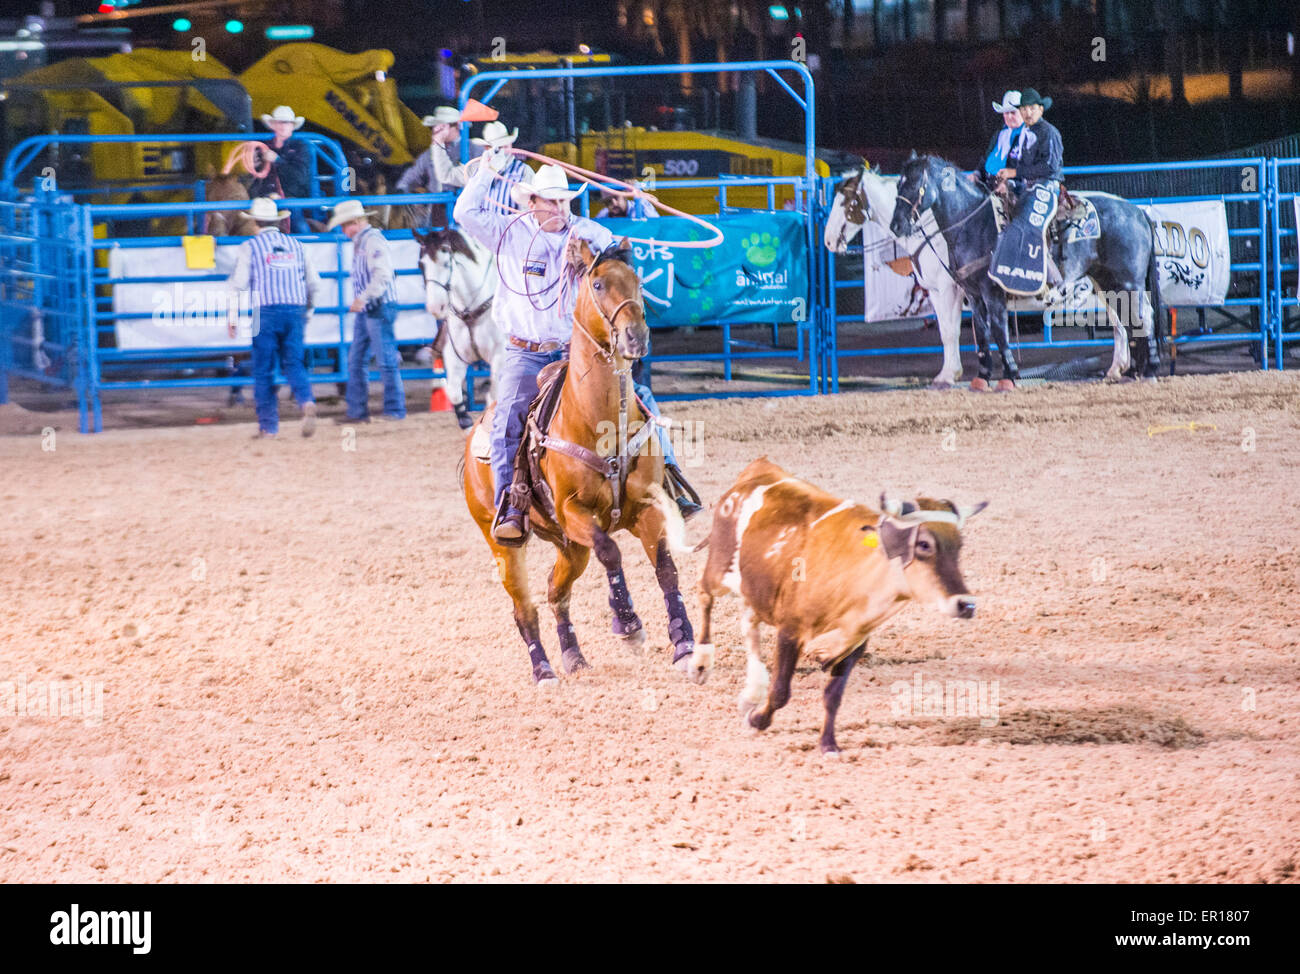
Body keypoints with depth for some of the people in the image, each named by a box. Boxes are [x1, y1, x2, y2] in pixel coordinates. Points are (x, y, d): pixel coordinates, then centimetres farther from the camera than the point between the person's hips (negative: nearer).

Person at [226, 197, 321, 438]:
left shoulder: (249, 247, 1)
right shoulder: (295, 245, 14)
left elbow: (239, 285, -4)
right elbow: (314, 284, 18)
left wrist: (232, 318, 4)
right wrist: (307, 312, 30)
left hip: (265, 312, -3)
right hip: (295, 311, 3)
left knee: (263, 371, 4)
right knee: (293, 364, 7)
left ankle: (268, 425, 4)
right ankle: (306, 402, -22)